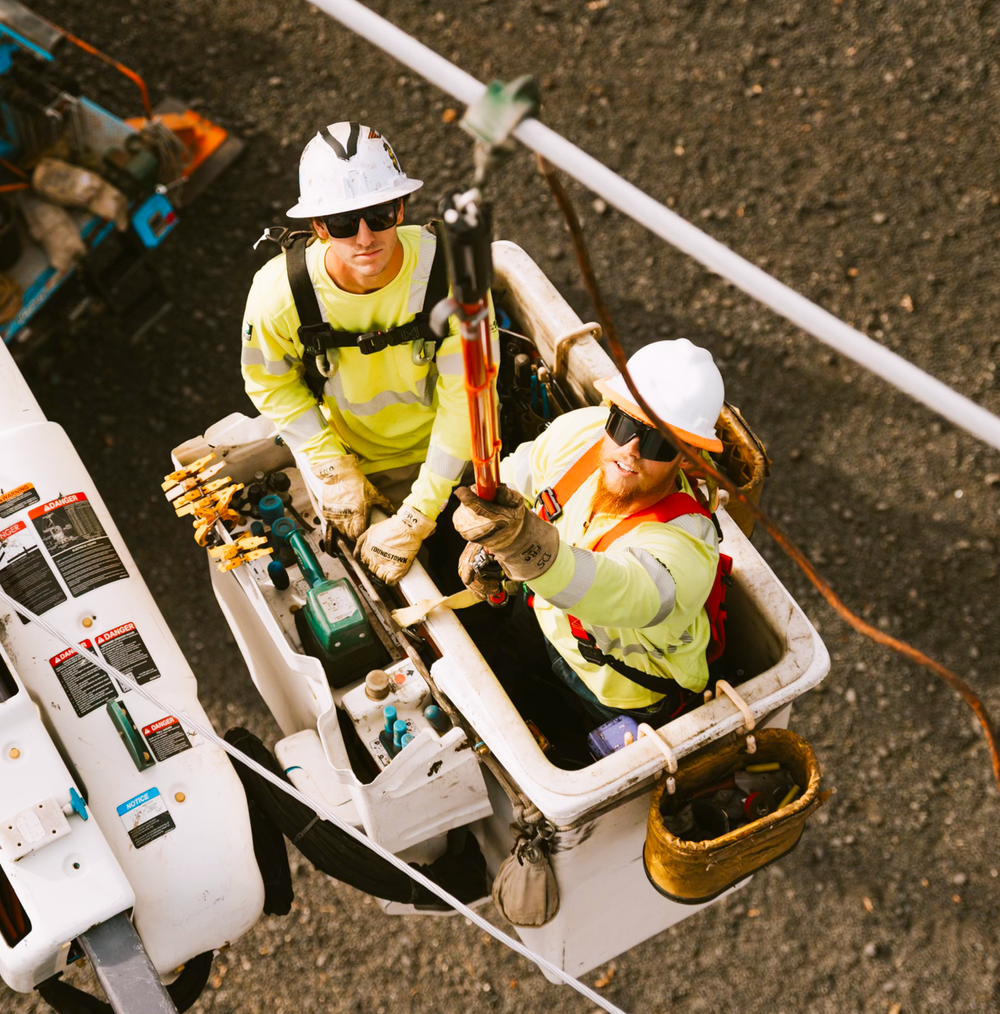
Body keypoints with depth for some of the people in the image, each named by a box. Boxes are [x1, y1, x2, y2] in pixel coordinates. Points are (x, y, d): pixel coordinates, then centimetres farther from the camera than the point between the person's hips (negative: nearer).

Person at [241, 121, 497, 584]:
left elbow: (464, 401, -26)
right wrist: (334, 470, -14)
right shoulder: (279, 291, -30)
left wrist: (415, 519, -24)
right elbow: (271, 385, -9)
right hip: (347, 454, 0)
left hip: (440, 453, 0)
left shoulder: (449, 272, -33)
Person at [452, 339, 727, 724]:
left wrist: (528, 543, -81)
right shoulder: (582, 430, -21)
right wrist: (483, 538, -13)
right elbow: (517, 474, 1)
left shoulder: (684, 544, -43)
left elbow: (623, 593, -65)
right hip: (548, 618, 6)